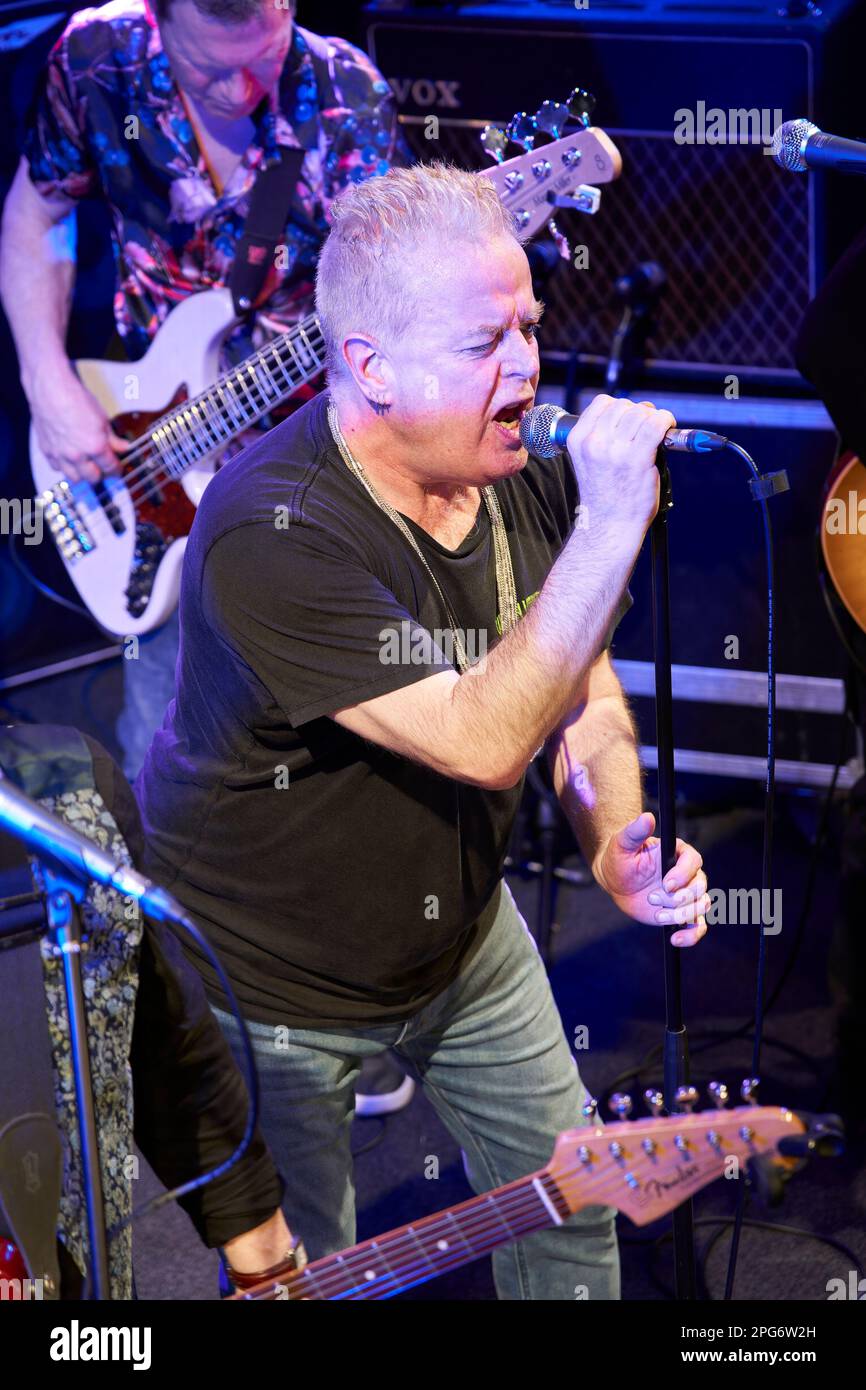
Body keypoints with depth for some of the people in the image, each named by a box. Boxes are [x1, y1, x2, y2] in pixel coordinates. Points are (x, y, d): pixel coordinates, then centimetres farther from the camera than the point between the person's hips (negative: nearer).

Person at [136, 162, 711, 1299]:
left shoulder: (524, 479, -10)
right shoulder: (271, 534, -34)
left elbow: (588, 704, 2)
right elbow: (483, 741, -39)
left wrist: (618, 847, -19)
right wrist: (613, 523, -42)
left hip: (461, 931, 7)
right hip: (269, 982, -6)